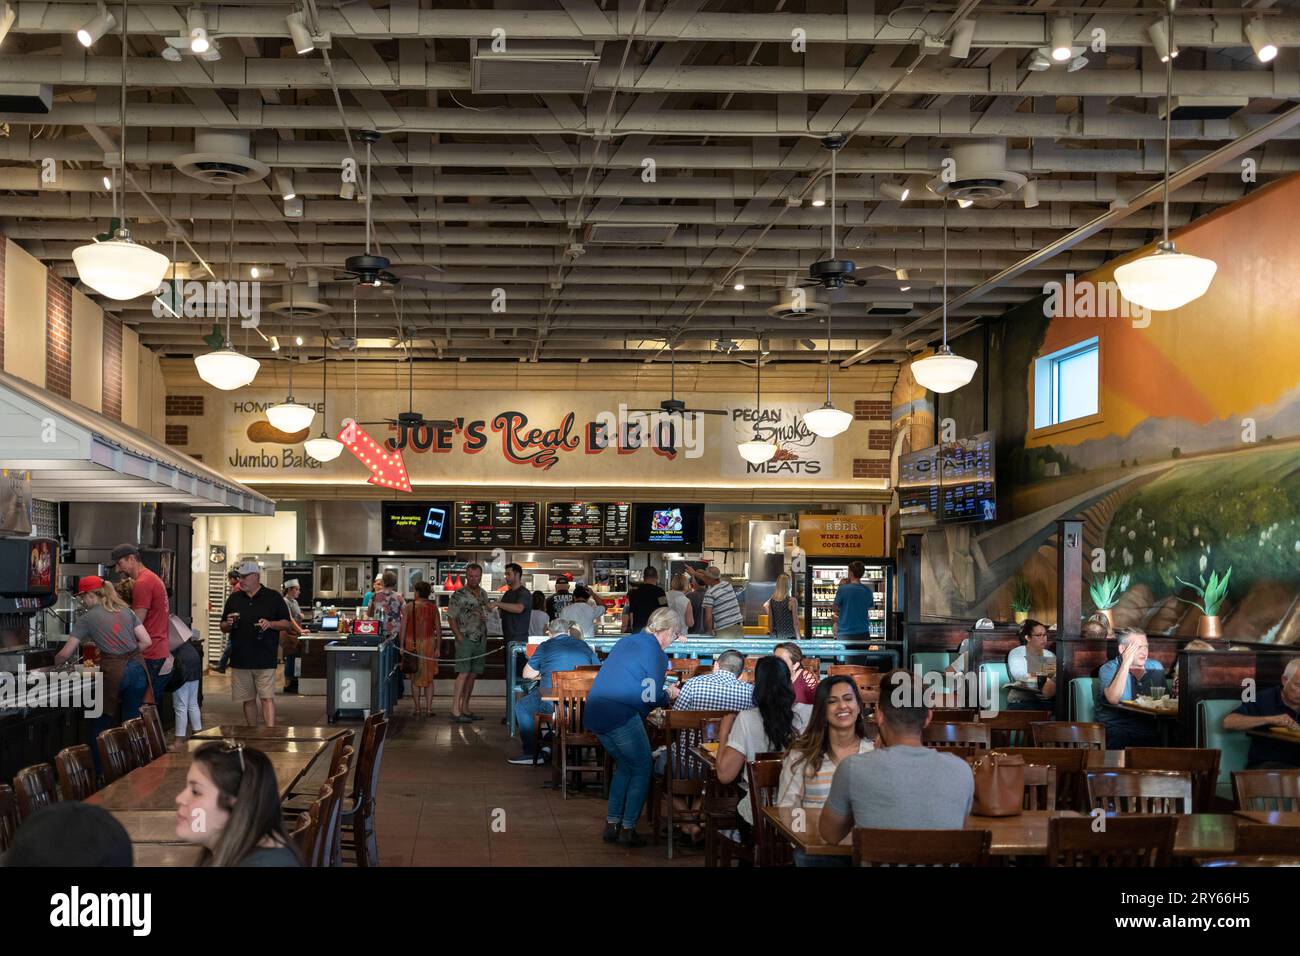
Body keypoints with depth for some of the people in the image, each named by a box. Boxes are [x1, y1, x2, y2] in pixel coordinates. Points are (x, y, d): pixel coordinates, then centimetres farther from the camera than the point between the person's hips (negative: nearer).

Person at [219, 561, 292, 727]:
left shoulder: (273, 598, 2)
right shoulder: (233, 599, 12)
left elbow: (287, 624, 2)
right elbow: (223, 628, 17)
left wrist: (270, 624, -16)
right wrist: (228, 624, -6)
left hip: (265, 659, -4)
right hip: (240, 659, 4)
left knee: (267, 698, -11)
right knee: (248, 700, 10)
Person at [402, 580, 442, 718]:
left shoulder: (410, 606, -3)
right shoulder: (433, 607, 1)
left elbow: (403, 627, -5)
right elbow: (438, 628, 0)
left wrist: (402, 645, 1)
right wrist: (438, 648, 5)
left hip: (412, 644, -1)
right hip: (429, 643, 1)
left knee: (415, 678, 9)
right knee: (429, 678, 9)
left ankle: (418, 708, 8)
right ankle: (429, 708, 2)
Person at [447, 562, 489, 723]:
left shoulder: (483, 594, 13)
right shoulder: (459, 595, -6)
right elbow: (451, 617, -6)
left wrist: (485, 637, 11)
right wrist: (459, 638, -11)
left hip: (481, 640, 6)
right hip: (466, 639, -6)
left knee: (472, 675, 7)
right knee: (463, 674, -13)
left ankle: (465, 709, 13)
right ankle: (455, 711, -16)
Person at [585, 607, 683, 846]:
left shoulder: (626, 642, 18)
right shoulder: (655, 652, -6)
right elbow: (653, 698, -8)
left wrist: (662, 693, 30)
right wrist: (669, 695, 13)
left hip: (595, 715, 8)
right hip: (621, 716, -8)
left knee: (624, 766, 23)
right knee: (642, 769, 8)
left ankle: (611, 825, 22)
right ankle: (627, 830, 7)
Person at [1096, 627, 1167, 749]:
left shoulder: (1156, 667, 16)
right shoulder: (1108, 669, 1)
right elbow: (1113, 699, -17)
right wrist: (1126, 664, -15)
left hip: (1148, 729, 4)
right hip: (1116, 727, -4)